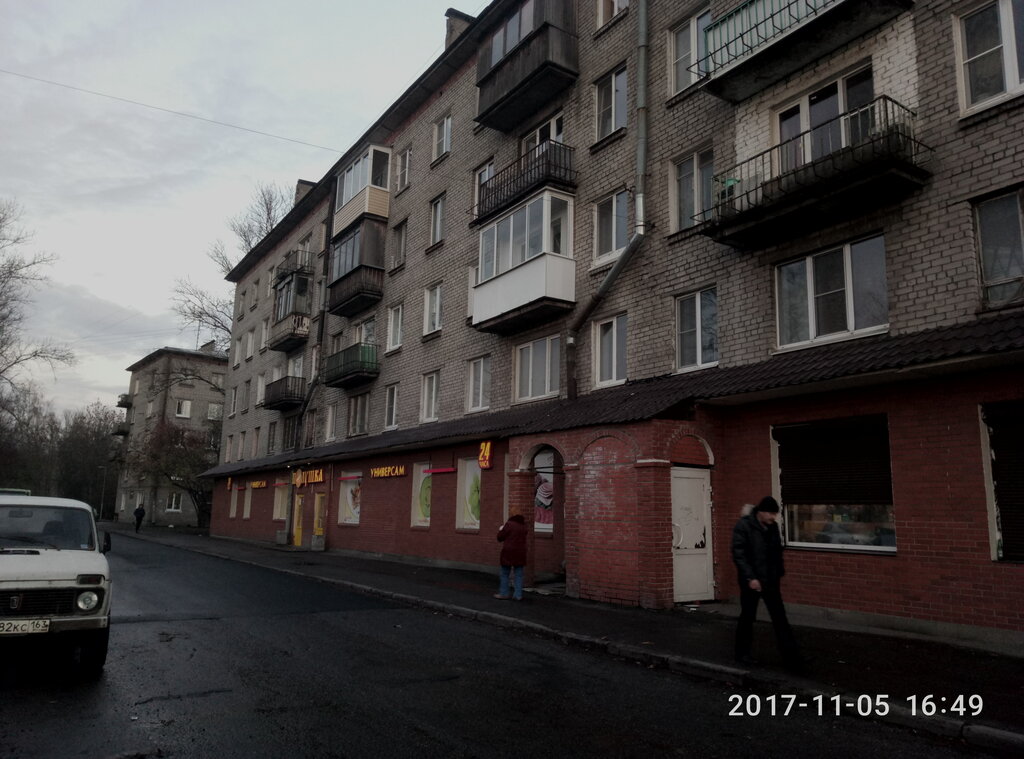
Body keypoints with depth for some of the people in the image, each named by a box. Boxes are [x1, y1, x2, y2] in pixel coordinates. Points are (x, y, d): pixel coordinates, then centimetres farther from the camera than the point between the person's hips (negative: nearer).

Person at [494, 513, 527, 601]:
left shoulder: (509, 524, -11)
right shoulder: (523, 526, 8)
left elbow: (500, 536, -7)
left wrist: (500, 531, 15)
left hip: (509, 552, -5)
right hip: (520, 553, 5)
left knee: (505, 574, 8)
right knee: (518, 575, 7)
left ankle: (504, 594, 11)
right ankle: (518, 595, 4)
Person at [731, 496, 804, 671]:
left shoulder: (773, 527, 5)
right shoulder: (743, 525, -14)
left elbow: (777, 553, 16)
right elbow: (738, 554, -17)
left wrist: (779, 574, 14)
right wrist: (750, 578, -21)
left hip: (771, 581, 5)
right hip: (751, 581, -5)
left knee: (780, 618, 3)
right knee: (747, 617, 7)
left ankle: (792, 657, 5)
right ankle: (742, 653, 22)